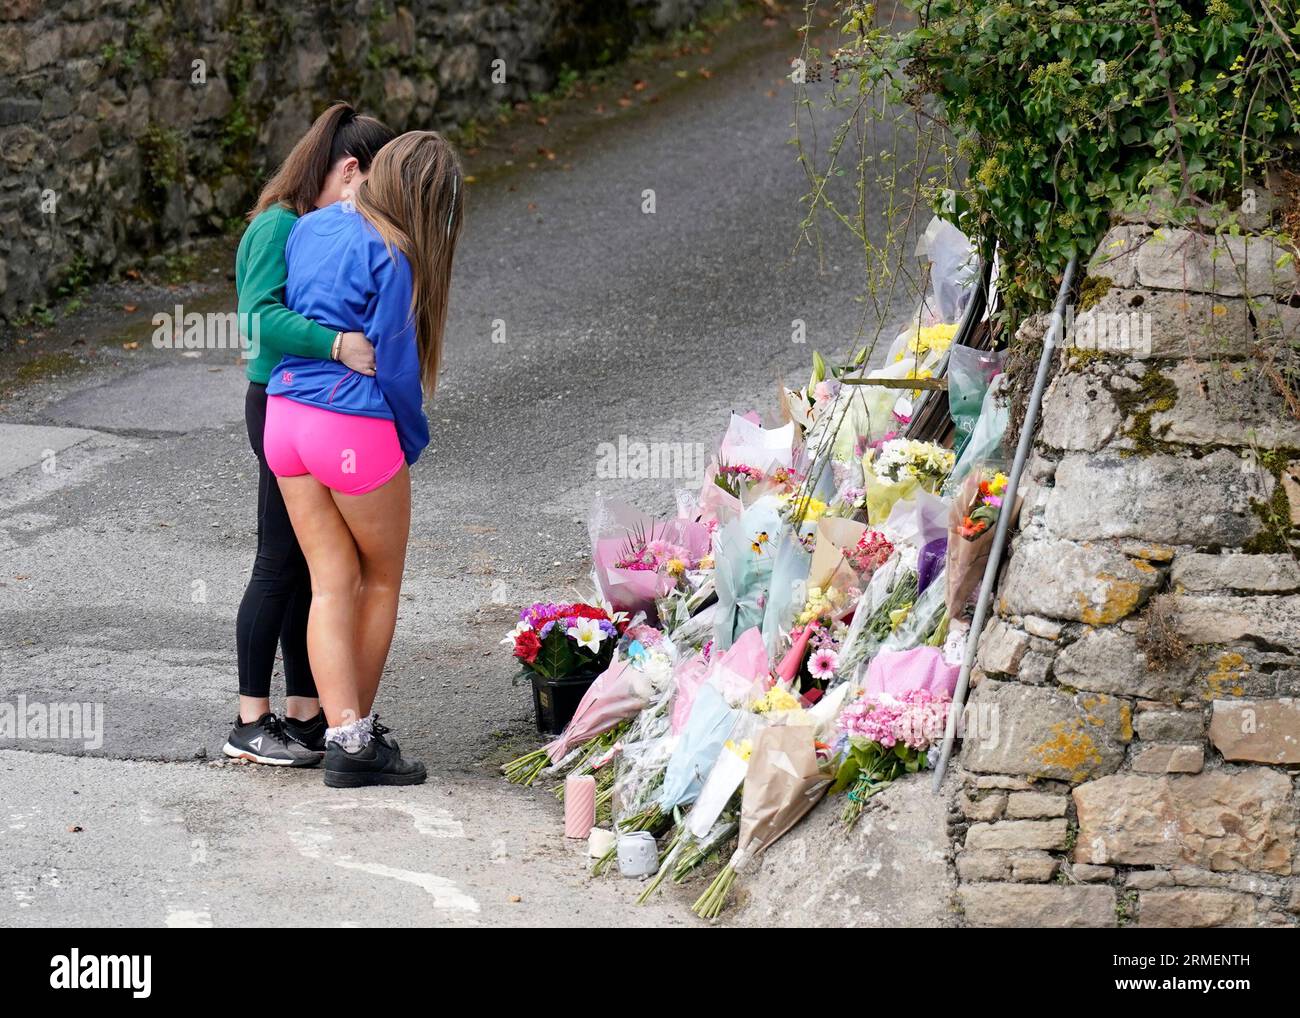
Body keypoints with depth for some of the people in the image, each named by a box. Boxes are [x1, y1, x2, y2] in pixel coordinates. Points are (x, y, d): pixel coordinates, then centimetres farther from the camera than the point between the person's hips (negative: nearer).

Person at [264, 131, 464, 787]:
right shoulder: (391, 258, -15)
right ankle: (360, 736, 19)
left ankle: (343, 735, 0)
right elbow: (396, 367, -13)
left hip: (284, 414, 6)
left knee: (331, 583, 7)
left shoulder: (310, 228, 6)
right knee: (381, 580, 13)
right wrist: (413, 443, 4)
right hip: (356, 429, -6)